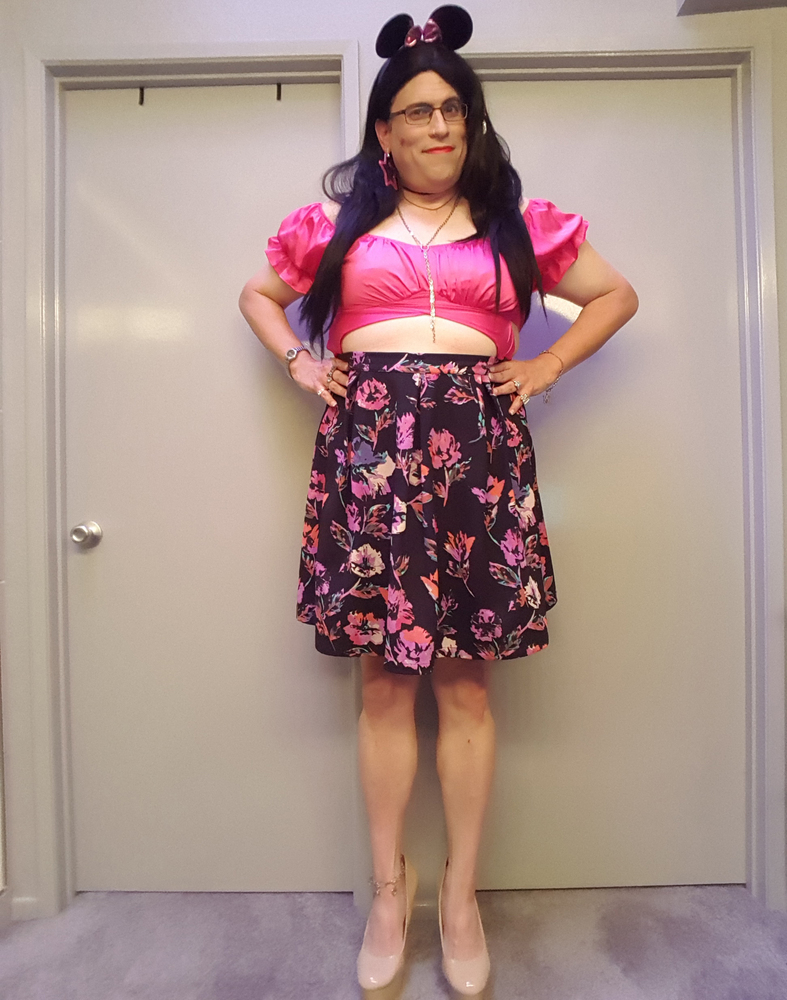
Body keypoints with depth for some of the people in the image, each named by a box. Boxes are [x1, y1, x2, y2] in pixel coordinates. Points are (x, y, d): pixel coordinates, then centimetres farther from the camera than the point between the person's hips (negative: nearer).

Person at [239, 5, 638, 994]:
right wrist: (301, 362, 12)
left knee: (465, 683, 3)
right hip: (369, 447, 1)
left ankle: (461, 894, 24)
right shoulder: (336, 222, 18)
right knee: (384, 682, 2)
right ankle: (389, 886, 24)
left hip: (477, 448, 0)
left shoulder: (516, 223, 18)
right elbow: (257, 294, 30)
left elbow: (619, 294, 25)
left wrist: (545, 366, 10)